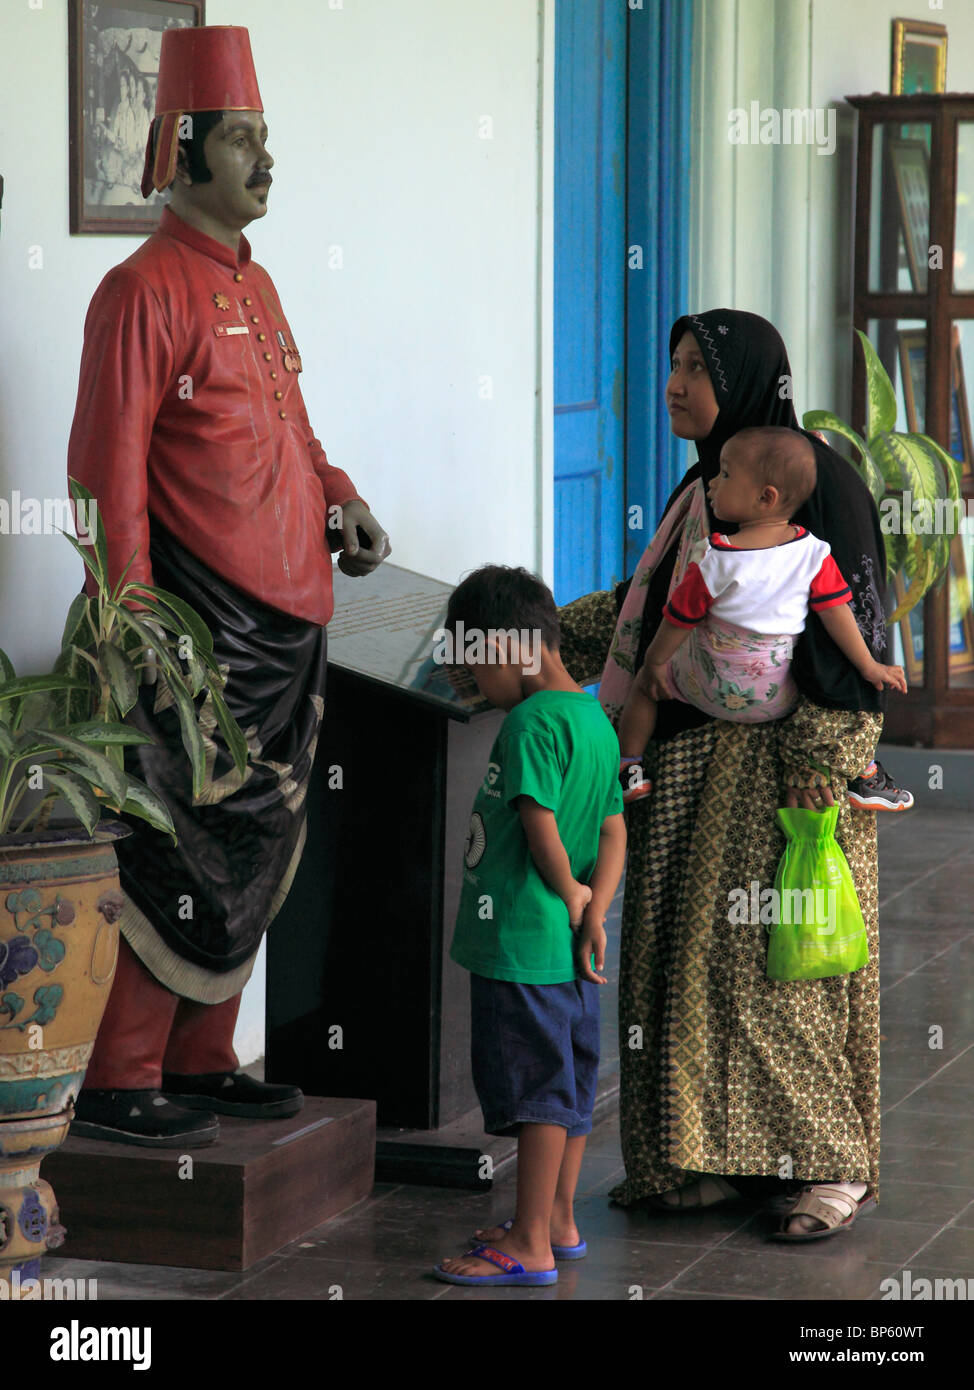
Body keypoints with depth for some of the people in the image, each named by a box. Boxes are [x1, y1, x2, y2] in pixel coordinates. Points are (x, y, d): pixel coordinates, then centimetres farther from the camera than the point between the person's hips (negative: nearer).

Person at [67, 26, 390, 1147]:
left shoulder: (252, 284, 17)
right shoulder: (145, 291, -11)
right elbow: (108, 469, -15)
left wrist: (337, 497, 8)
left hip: (286, 616, 9)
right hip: (207, 623, -9)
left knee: (258, 851, 13)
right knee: (196, 854, -7)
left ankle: (201, 1063, 23)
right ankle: (120, 1086, 0)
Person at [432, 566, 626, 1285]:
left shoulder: (531, 721, -16)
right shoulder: (595, 720, 11)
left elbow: (540, 827, -20)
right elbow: (614, 833, 8)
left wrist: (569, 896, -6)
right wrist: (594, 911, -2)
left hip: (523, 941, -9)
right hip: (569, 951, 9)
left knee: (536, 1090, -4)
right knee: (571, 1084, 16)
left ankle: (531, 1247, 1)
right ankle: (560, 1224, 27)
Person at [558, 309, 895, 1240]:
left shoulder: (812, 480, -11)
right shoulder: (710, 483, 15)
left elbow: (845, 620, -15)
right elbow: (653, 605, 25)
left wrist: (821, 755, -20)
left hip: (776, 758, -8)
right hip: (700, 760, 8)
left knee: (775, 953, -6)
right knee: (689, 950, 6)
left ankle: (828, 1163, 3)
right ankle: (716, 1158, 13)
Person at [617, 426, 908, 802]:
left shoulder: (717, 561, -21)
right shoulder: (813, 552, -12)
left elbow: (679, 619, -11)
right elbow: (836, 612, -9)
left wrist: (654, 661, 6)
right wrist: (869, 668, 1)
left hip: (715, 692, -3)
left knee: (644, 684, 20)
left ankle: (630, 767, 20)